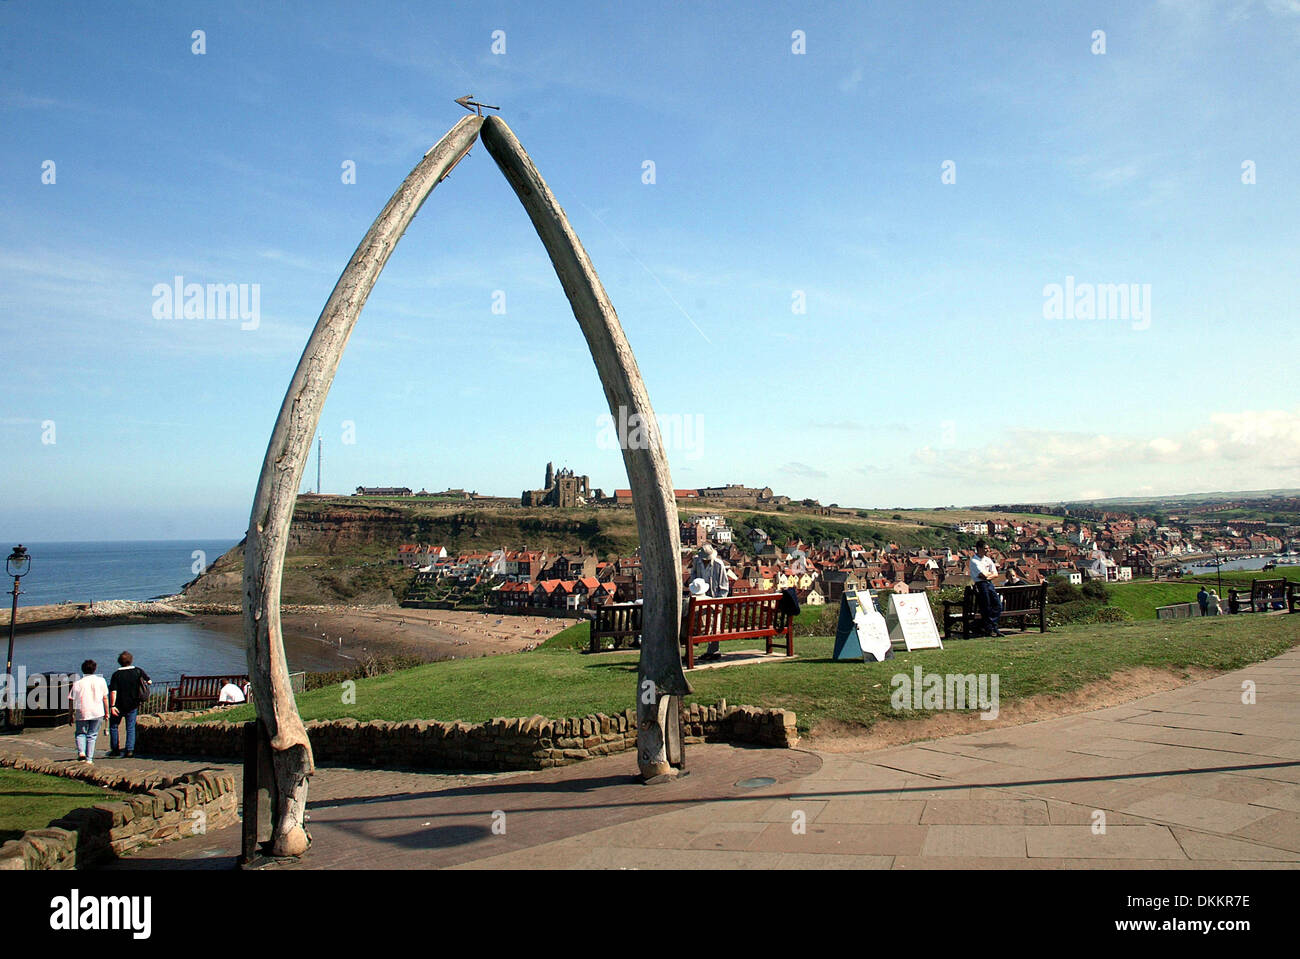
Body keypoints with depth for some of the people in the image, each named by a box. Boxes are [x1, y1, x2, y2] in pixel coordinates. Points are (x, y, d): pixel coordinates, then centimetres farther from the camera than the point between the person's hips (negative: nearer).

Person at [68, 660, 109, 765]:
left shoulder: (77, 683, 1)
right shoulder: (100, 681, 3)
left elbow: (71, 700, 0)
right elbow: (105, 698, 5)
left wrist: (71, 715, 8)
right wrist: (106, 712, 13)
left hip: (81, 713, 0)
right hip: (97, 712, 0)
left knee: (80, 733, 17)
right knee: (92, 735, 9)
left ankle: (81, 752, -5)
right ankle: (89, 759, 6)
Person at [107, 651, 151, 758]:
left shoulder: (116, 674, -9)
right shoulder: (138, 671, -4)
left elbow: (113, 691, -14)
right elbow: (149, 681, 4)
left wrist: (112, 706, -14)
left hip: (119, 705, -2)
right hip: (133, 705, 2)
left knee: (113, 726, 15)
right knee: (131, 728, 8)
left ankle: (115, 750, 17)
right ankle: (130, 750, -1)